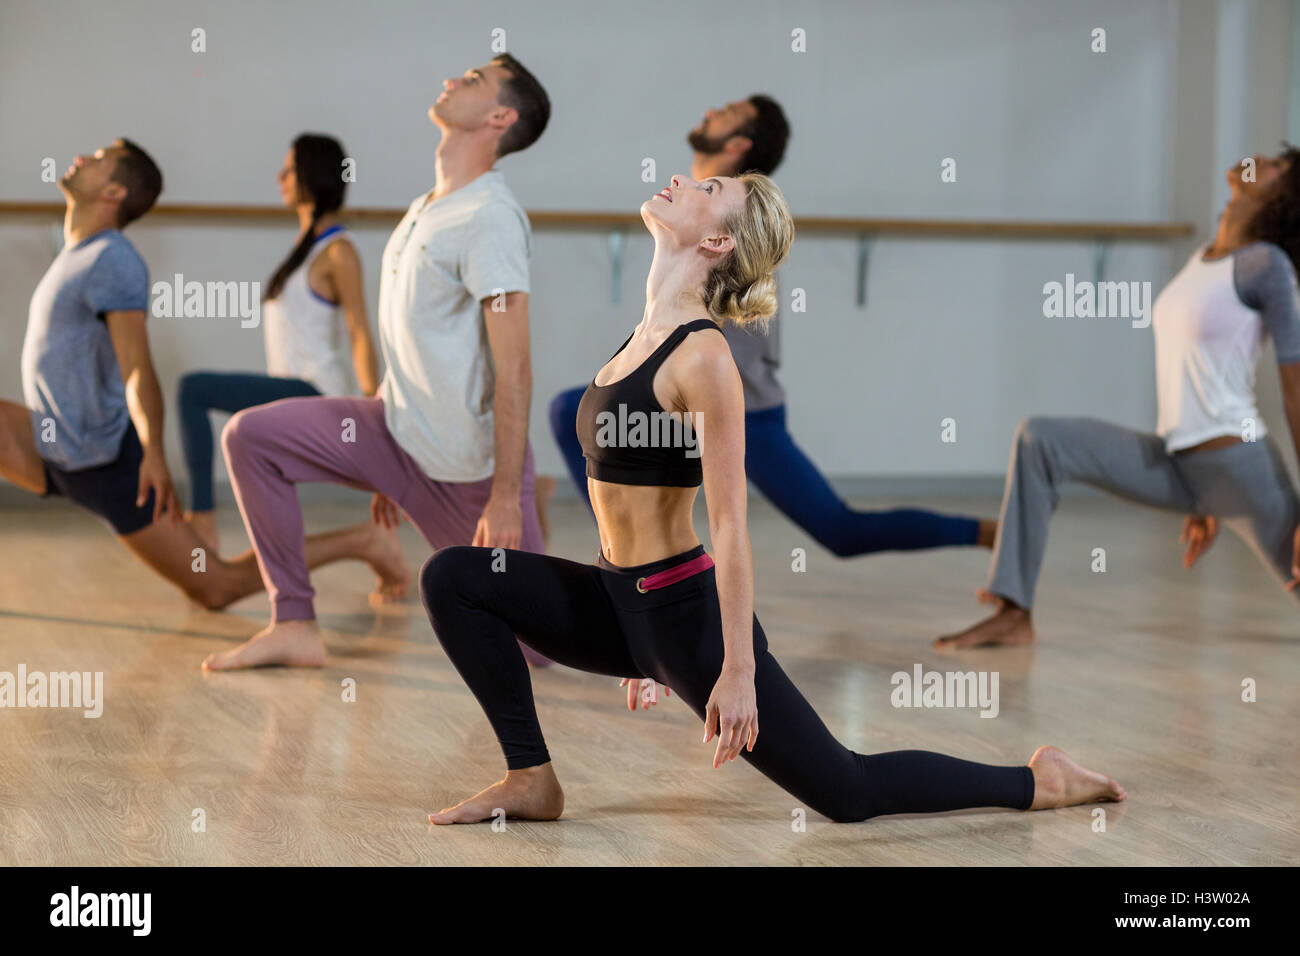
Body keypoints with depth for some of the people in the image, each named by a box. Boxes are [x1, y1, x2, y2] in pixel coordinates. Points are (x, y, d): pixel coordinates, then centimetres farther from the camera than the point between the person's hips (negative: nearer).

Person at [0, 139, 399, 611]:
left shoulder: (113, 260, -16)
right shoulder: (74, 254, 13)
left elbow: (138, 369, -25)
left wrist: (153, 454, -37)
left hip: (102, 460, -9)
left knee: (217, 587, -3)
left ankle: (358, 542, 6)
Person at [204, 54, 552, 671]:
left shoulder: (490, 218, -18)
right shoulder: (423, 210, 11)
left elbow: (513, 368, -22)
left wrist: (505, 498, -25)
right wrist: (388, 468, 21)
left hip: (472, 468, -8)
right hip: (401, 437, 8)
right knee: (251, 436, -5)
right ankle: (295, 626, -2)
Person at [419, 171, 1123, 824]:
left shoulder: (701, 355, -19)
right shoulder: (648, 334, 8)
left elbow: (730, 523, -21)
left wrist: (739, 670, -23)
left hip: (686, 613, -8)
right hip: (624, 605, 8)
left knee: (848, 792, 1)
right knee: (452, 577, 0)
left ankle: (1038, 782, 18)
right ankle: (531, 779, 4)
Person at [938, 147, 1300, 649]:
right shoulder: (1202, 258, 13)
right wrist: (1201, 504, 22)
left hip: (1238, 462, -7)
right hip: (1174, 461, 7)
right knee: (1040, 438, -9)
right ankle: (1014, 612, -10)